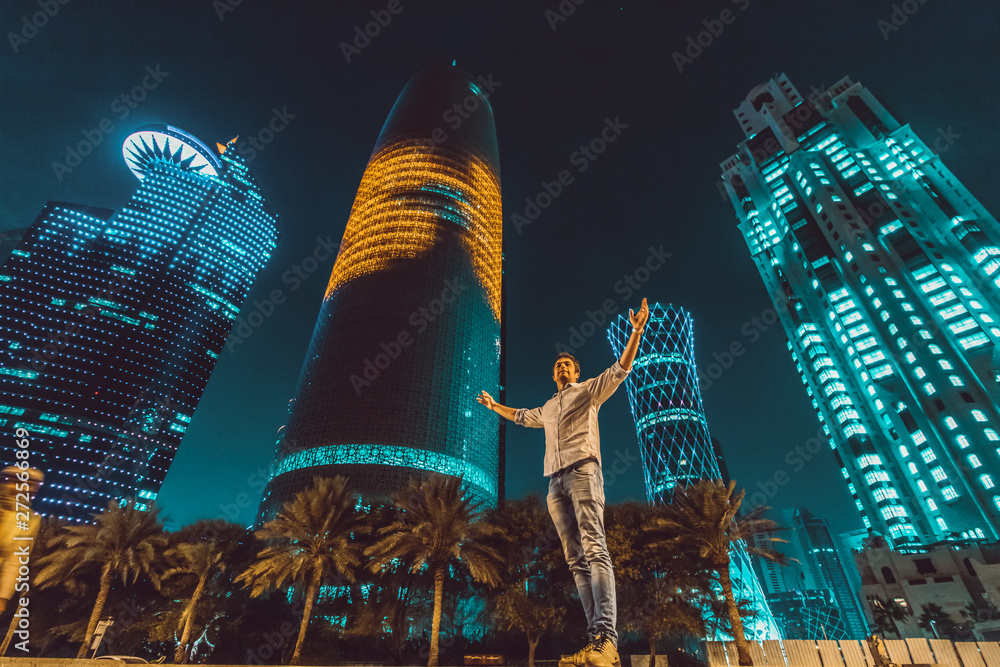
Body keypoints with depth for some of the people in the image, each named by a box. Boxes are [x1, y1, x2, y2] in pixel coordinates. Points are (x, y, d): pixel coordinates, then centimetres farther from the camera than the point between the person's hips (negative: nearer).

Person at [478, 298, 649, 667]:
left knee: (594, 548, -20)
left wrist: (636, 332, -9)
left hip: (582, 470, -6)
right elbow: (521, 416, 48)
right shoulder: (547, 408, 31)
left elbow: (619, 370, 3)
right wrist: (494, 405, 56)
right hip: (555, 482, 6)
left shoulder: (588, 391, 15)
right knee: (575, 558, -3)